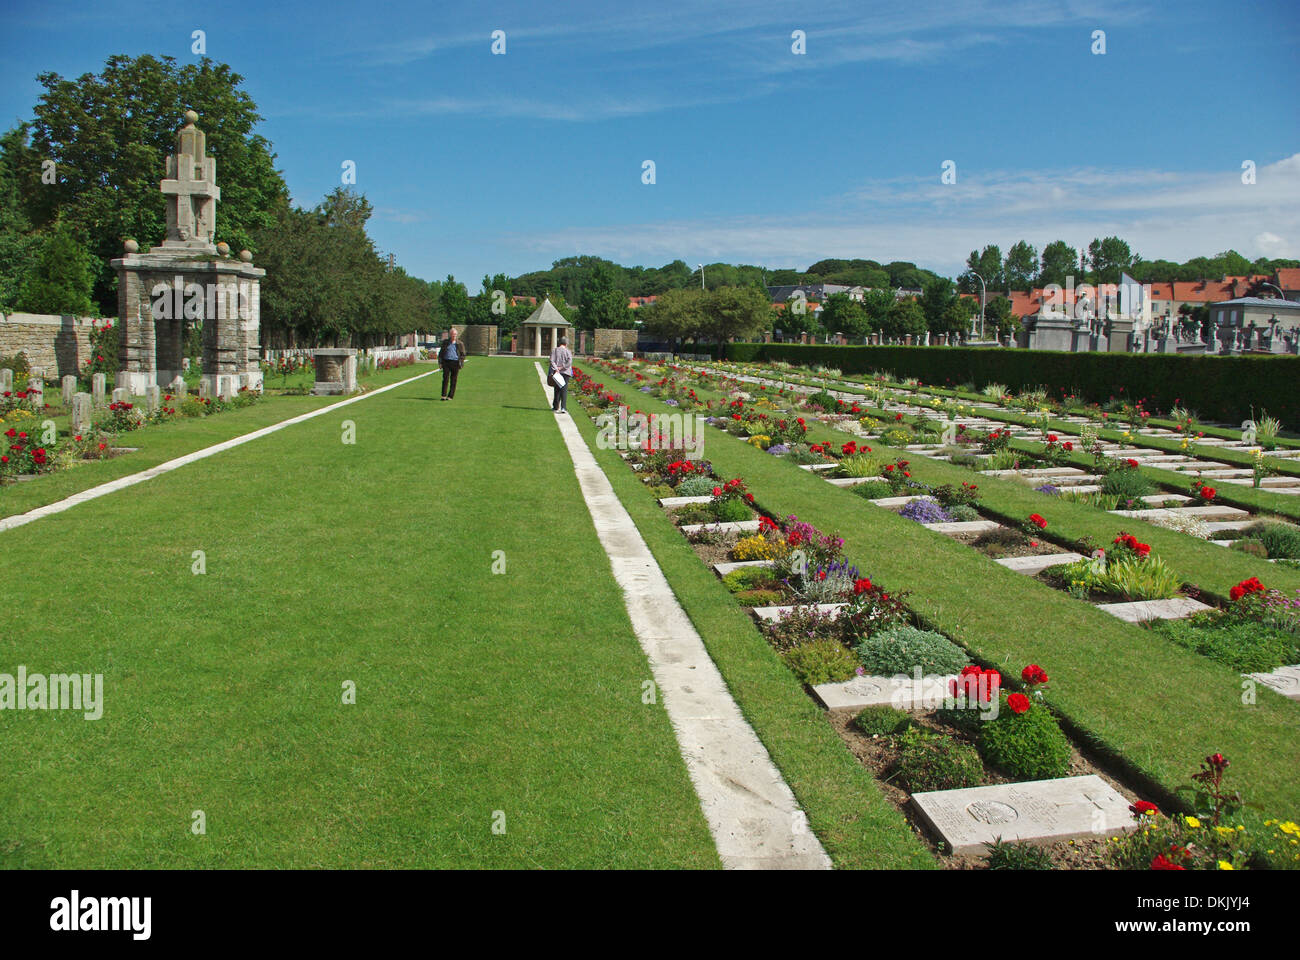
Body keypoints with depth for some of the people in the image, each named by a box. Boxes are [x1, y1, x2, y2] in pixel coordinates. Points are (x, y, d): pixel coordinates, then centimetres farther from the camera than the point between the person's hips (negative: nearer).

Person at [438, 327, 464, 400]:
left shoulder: (459, 344, 8)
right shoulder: (445, 342, 12)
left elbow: (463, 354, 10)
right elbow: (441, 353, 15)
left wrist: (461, 363, -2)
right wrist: (440, 362, 5)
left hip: (455, 363, -1)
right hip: (446, 362, 1)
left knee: (453, 380, 0)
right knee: (445, 379, -7)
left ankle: (450, 396, 6)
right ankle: (444, 395, -5)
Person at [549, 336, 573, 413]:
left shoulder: (554, 350, 4)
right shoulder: (567, 351, -1)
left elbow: (552, 361, -8)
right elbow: (570, 361, -15)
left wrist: (556, 369, -15)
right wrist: (562, 367, -12)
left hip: (557, 372, 2)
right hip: (565, 372, -2)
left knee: (557, 390, 14)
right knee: (564, 390, -3)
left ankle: (556, 407, 22)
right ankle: (563, 407, -16)